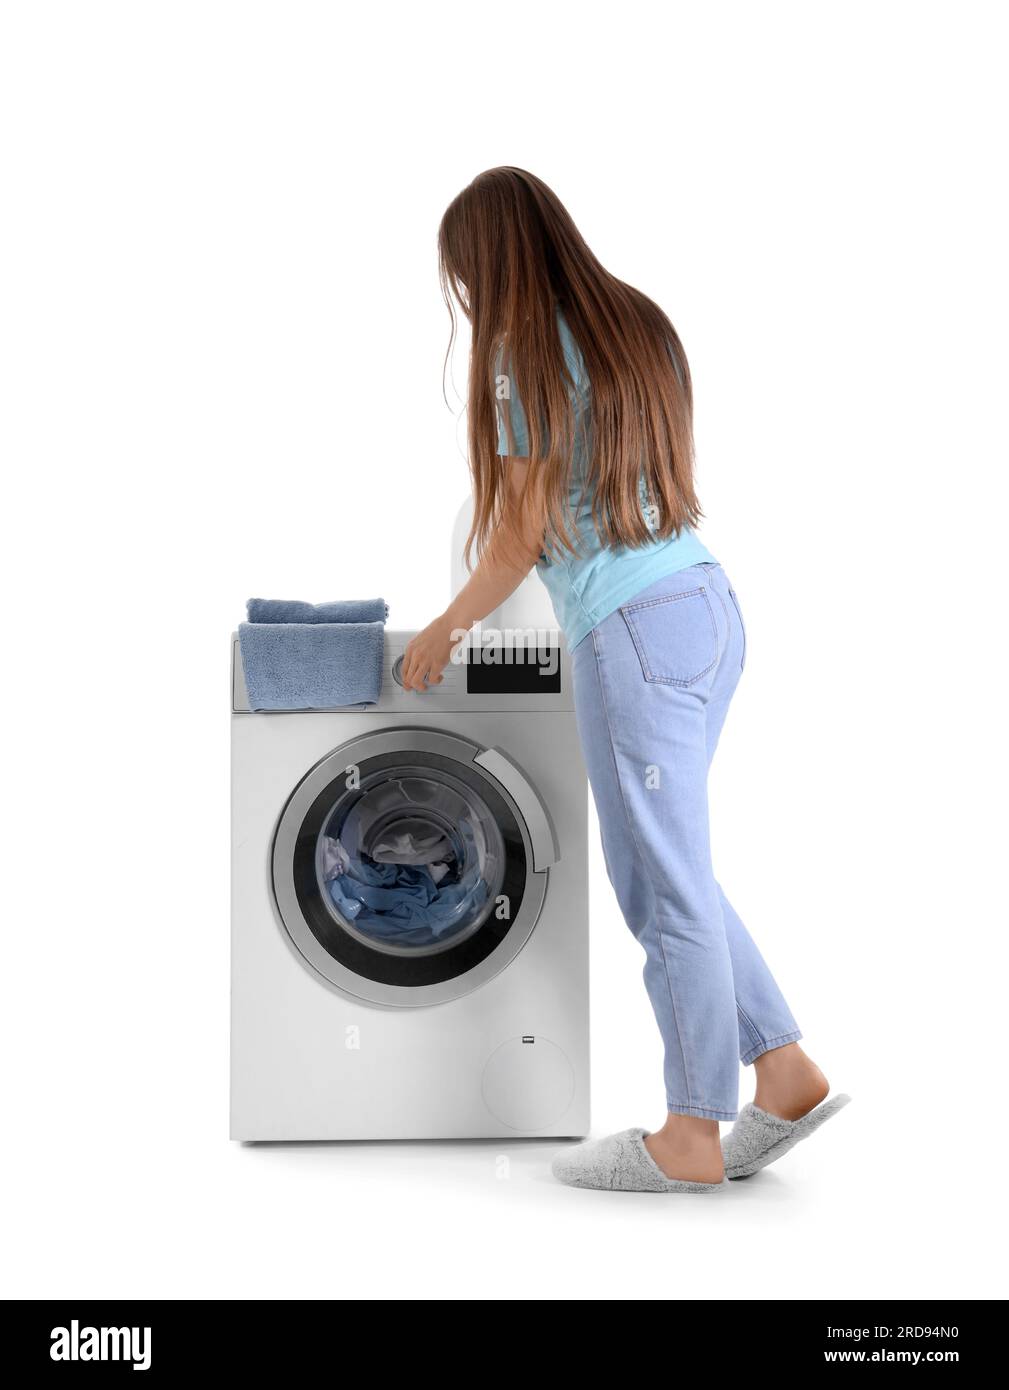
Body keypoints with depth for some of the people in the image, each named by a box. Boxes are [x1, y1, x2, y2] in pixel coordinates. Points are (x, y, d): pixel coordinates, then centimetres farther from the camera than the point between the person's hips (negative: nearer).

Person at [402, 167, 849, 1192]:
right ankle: (784, 1071, 19)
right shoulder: (639, 326, 16)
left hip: (634, 632, -9)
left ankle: (691, 1137, 11)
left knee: (665, 886, 0)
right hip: (707, 606, 9)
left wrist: (444, 628, 9)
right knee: (667, 869, 17)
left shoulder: (528, 356, -9)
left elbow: (520, 538, -7)